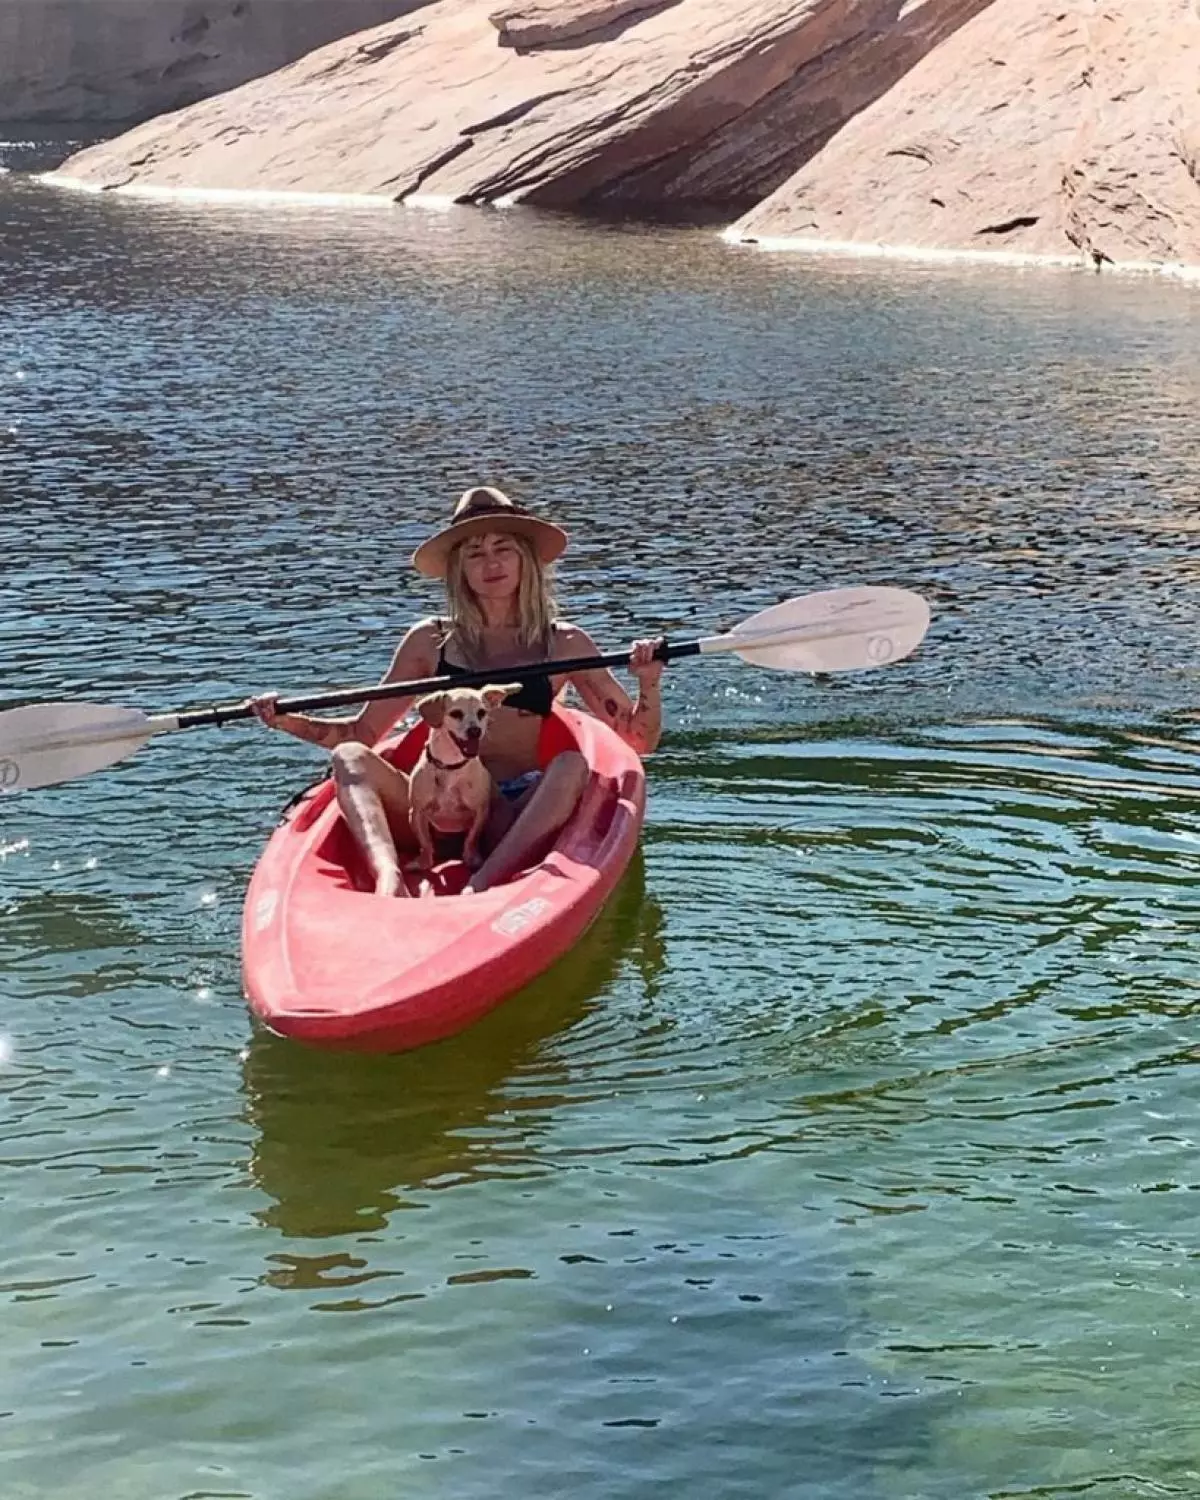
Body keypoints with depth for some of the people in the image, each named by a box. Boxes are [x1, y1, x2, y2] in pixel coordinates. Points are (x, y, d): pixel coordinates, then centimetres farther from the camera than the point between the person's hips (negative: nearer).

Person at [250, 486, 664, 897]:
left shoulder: (563, 644, 10)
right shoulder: (430, 641, 13)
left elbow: (638, 740, 10)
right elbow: (364, 732, 16)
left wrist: (648, 683, -10)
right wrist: (289, 722, 2)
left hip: (515, 819, -1)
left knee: (571, 764, -30)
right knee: (349, 756, -20)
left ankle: (480, 887, -47)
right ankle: (388, 876, -48)